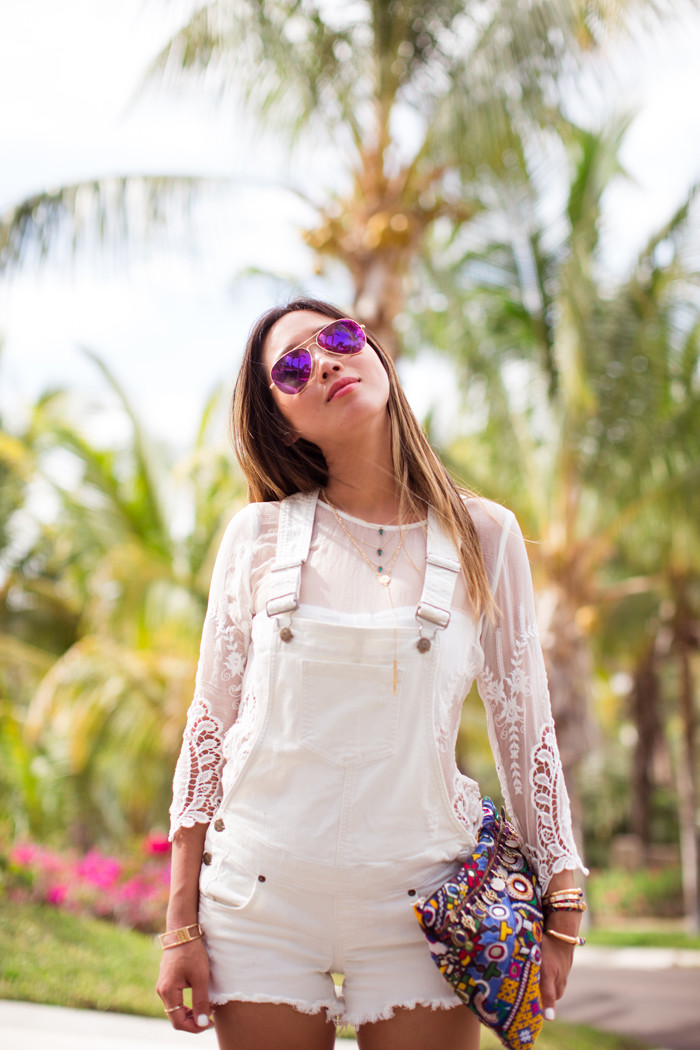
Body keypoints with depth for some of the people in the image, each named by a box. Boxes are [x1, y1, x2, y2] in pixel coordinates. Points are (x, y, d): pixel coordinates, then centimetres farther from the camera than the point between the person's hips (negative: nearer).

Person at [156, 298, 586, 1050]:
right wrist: (181, 924, 1)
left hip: (417, 903, 0)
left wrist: (559, 914, 4)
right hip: (261, 901, 1)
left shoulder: (484, 537, 1)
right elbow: (211, 720, 3)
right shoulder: (258, 535, 1)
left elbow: (524, 726, 5)